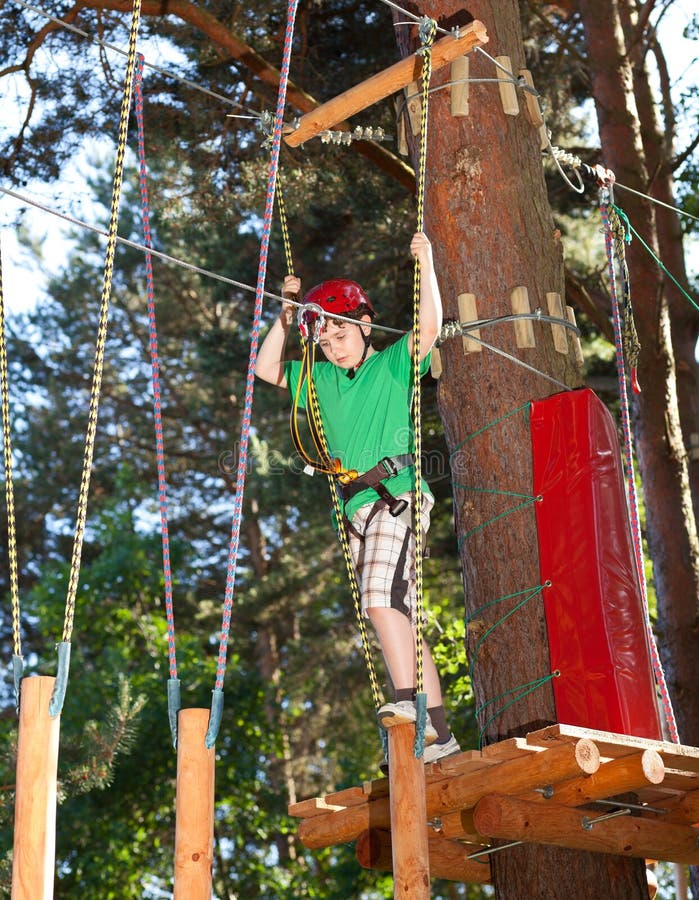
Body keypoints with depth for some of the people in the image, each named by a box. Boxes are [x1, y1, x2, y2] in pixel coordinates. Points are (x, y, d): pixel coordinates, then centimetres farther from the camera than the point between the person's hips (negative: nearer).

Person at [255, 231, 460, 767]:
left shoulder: (393, 365, 5)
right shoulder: (321, 380, 21)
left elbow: (429, 327, -11)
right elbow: (267, 370, 26)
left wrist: (426, 263, -12)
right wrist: (287, 316, 22)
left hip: (395, 496, -7)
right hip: (356, 507, 7)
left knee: (382, 599, -27)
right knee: (399, 616, 3)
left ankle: (409, 701, -32)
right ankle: (438, 732, 2)